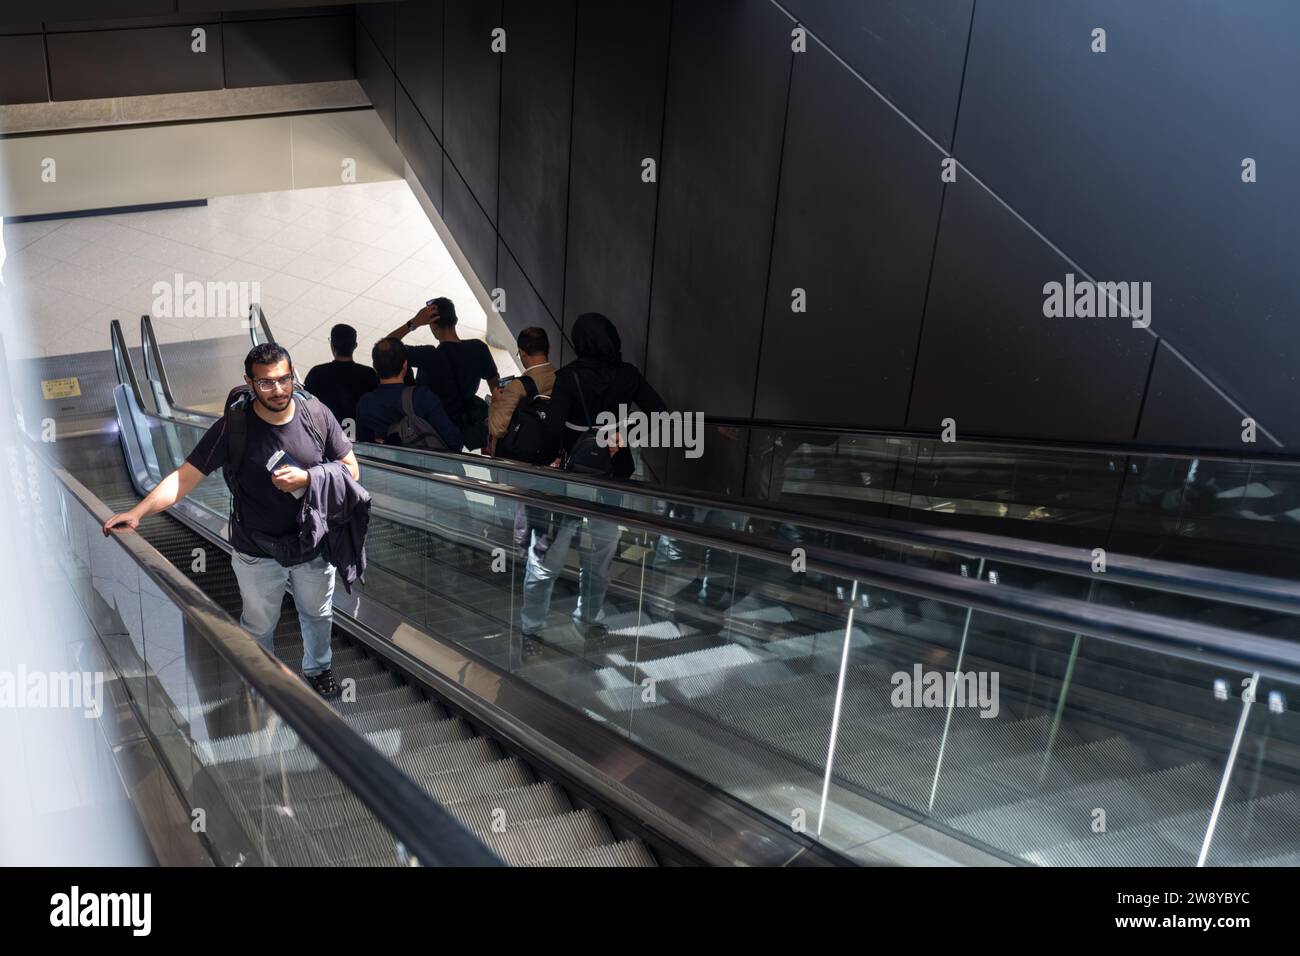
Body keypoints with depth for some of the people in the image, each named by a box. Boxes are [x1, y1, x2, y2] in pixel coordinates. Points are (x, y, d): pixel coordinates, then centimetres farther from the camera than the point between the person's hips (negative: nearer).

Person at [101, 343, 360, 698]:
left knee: (318, 614, 24)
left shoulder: (318, 416, -13)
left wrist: (306, 479, -23)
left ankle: (318, 668, 52)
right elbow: (184, 477, -17)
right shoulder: (233, 426, -17)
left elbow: (351, 471, -9)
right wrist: (137, 512, -29)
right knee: (259, 625, 21)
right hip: (257, 554, -1)